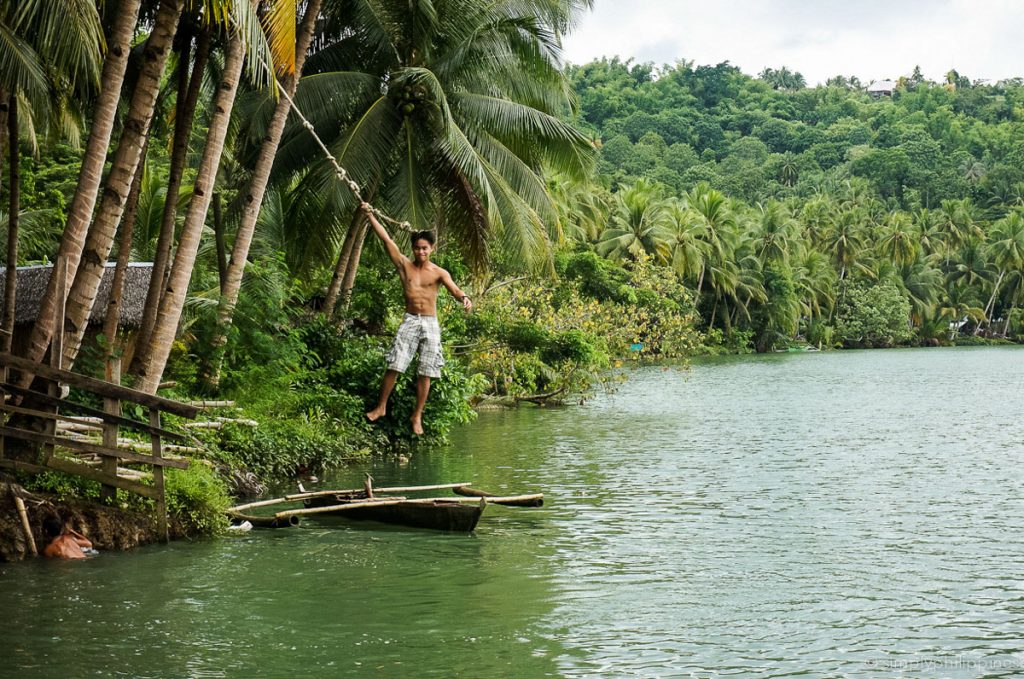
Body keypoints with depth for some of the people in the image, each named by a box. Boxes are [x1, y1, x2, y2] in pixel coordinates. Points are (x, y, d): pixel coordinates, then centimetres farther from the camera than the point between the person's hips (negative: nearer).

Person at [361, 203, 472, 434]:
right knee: (394, 366, -7)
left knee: (425, 373, -1)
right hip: (409, 321, 0)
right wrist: (370, 215, -1)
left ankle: (417, 415, 8)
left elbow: (454, 288, -15)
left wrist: (464, 298, -38)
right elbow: (386, 239, 2)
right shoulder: (405, 265, 4)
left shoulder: (439, 273, 2)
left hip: (430, 323, 0)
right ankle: (381, 407, 7)